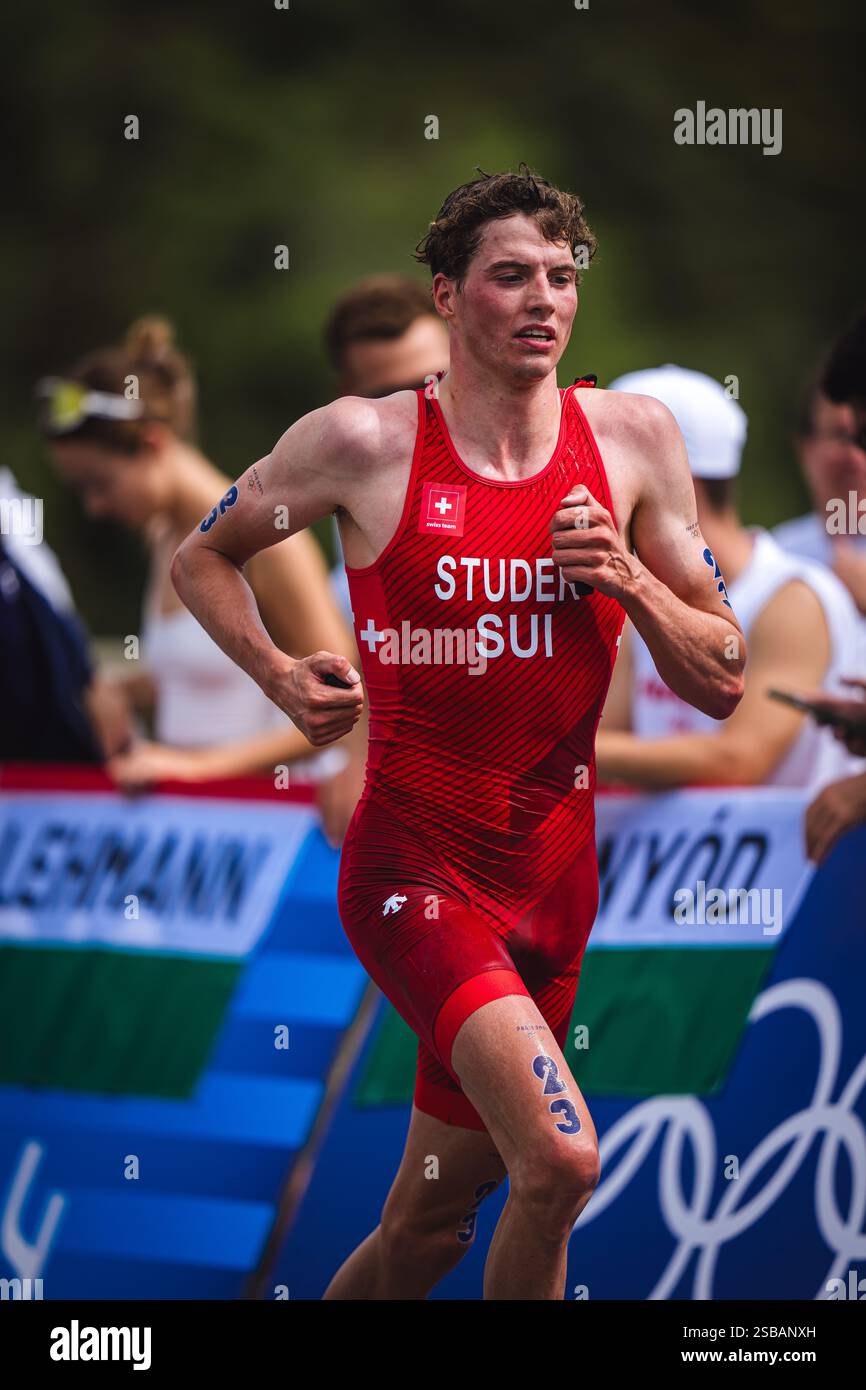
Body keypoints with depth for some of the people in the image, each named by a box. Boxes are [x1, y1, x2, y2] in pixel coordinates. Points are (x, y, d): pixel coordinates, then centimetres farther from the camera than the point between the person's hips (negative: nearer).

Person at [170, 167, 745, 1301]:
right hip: (413, 871, -5)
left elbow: (720, 683, 5)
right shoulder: (361, 442, -7)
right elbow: (203, 558, 10)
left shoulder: (634, 439, 2)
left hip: (554, 885, 5)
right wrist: (281, 678, -6)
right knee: (560, 1158, -26)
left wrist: (627, 579, -13)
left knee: (430, 1222, 15)